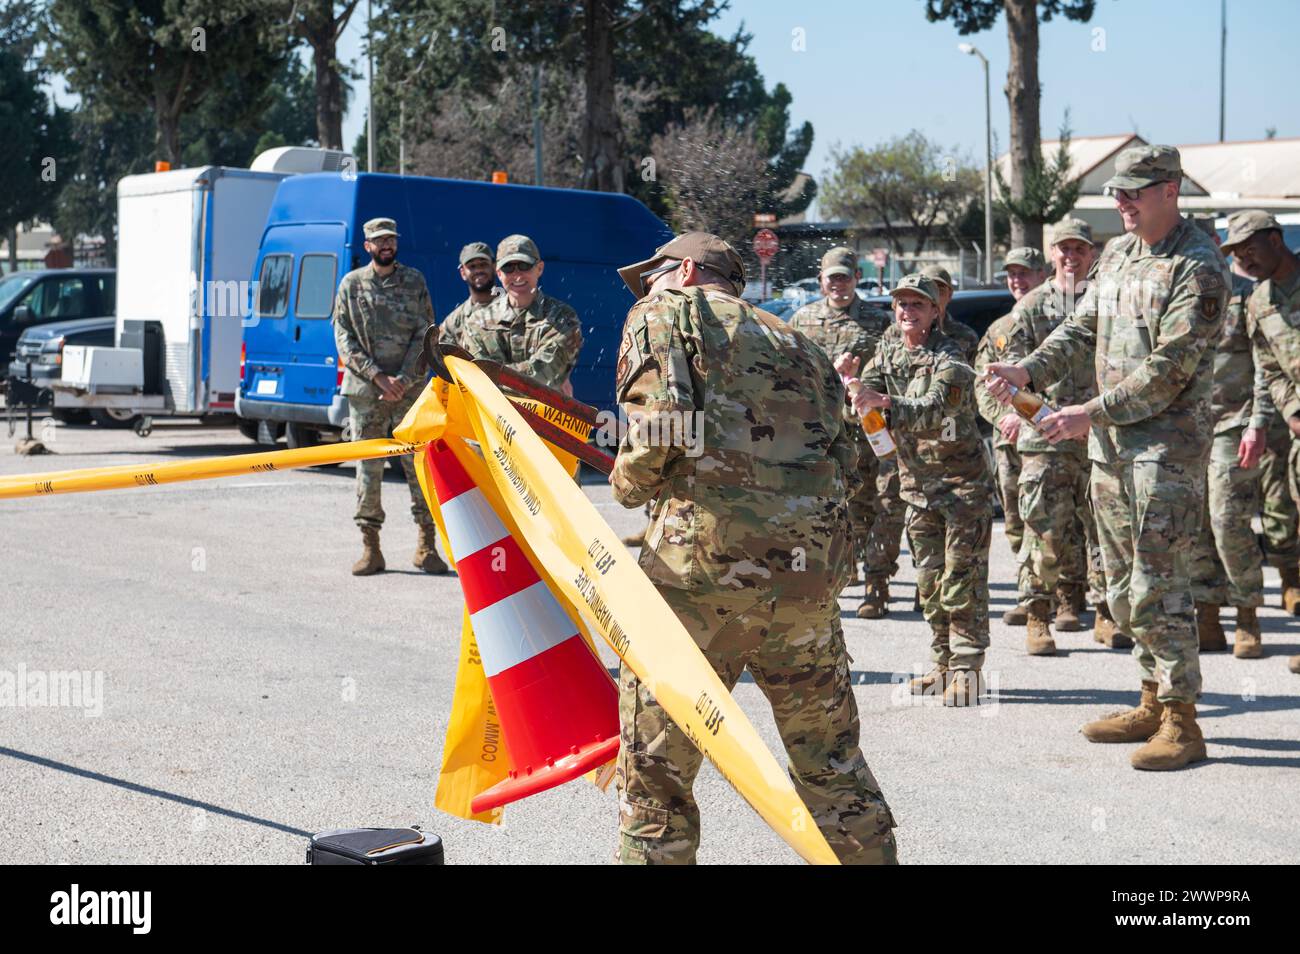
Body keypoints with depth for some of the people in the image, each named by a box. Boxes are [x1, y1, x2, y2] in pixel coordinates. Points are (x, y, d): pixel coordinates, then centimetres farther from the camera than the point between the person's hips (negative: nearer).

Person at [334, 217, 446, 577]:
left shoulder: (414, 281, 7)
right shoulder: (351, 284, 7)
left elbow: (424, 335, 3)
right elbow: (345, 340, 2)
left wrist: (404, 379, -9)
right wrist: (378, 376, -9)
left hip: (409, 387, 0)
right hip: (365, 389, 0)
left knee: (419, 463, -3)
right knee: (368, 466, 1)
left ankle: (427, 546, 2)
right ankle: (370, 549, 6)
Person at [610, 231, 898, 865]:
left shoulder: (666, 311, 9)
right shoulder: (798, 343, 26)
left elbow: (659, 426, -8)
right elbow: (844, 462, 18)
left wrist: (628, 485, 10)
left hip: (708, 558, -5)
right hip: (812, 572, 6)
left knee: (653, 768, 5)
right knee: (831, 764, 20)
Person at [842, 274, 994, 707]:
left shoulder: (950, 361, -16)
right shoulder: (888, 349, 6)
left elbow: (931, 410, -33)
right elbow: (862, 407, 1)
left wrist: (885, 402, -48)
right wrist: (851, 381, -20)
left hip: (962, 480, -7)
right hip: (916, 481, 7)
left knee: (962, 577, -7)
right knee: (929, 578, 10)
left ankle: (966, 670, -5)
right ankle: (944, 664, 18)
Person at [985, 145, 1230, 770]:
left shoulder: (1198, 267, -13)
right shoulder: (1117, 254, 13)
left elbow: (1170, 368, -19)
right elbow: (1081, 328, 14)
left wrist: (1091, 413, -19)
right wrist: (1029, 371, -4)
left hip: (1168, 442, -8)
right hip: (1109, 443, 8)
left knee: (1157, 584, -11)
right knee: (1123, 583, 13)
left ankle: (1181, 722, -4)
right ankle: (1153, 702, 24)